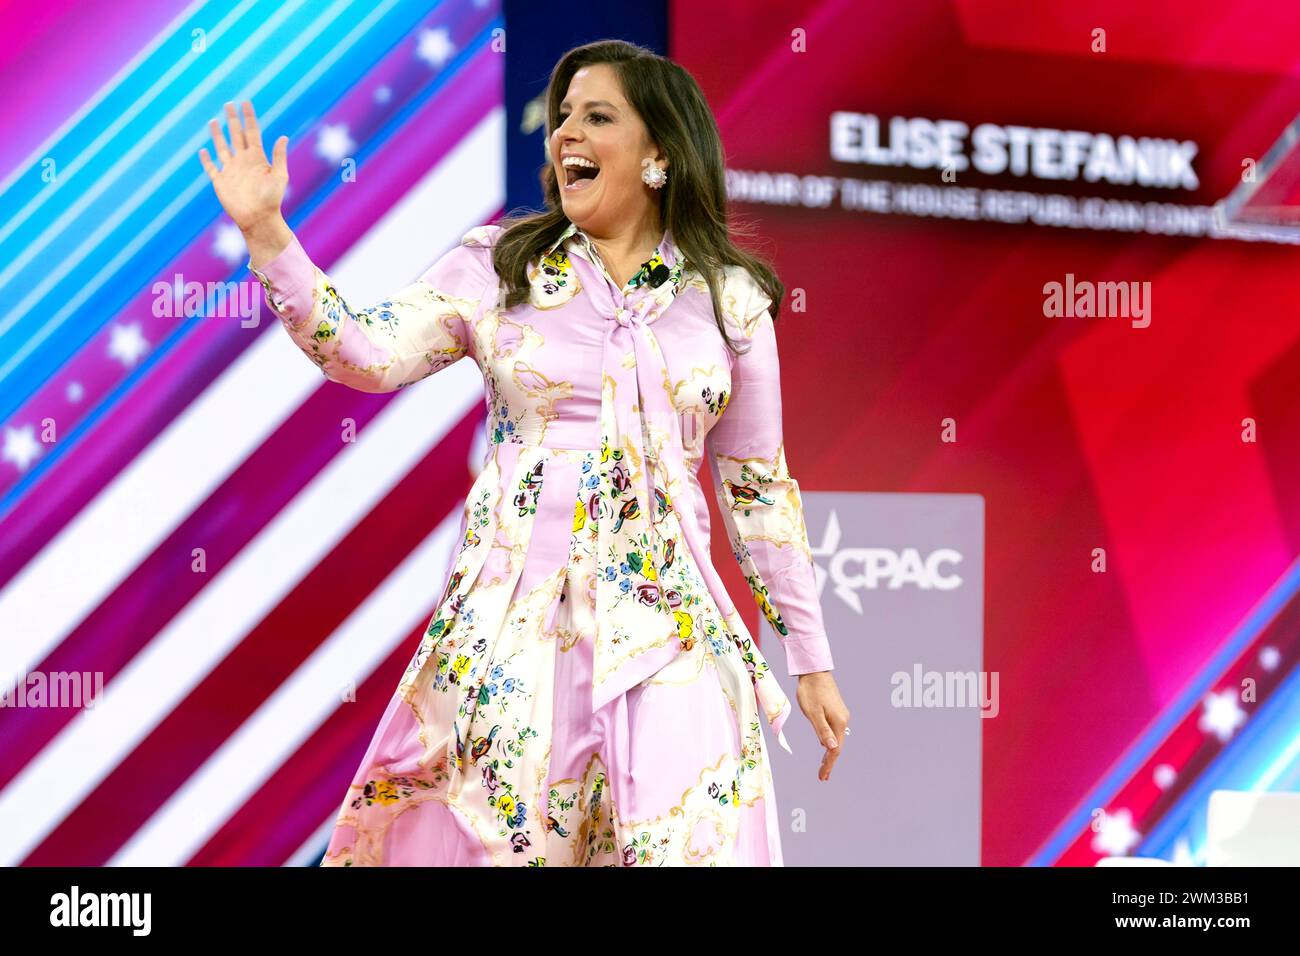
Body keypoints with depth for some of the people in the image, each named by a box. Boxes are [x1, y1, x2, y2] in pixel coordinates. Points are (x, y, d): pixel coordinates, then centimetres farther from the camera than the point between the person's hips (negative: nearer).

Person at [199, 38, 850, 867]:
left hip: (668, 626, 0)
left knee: (685, 843, -7)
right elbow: (371, 354, -7)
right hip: (514, 618, 0)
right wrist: (266, 235, -18)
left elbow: (761, 488, 10)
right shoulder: (498, 268, 5)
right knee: (486, 839, 0)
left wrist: (812, 661, 9)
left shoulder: (730, 300, 6)